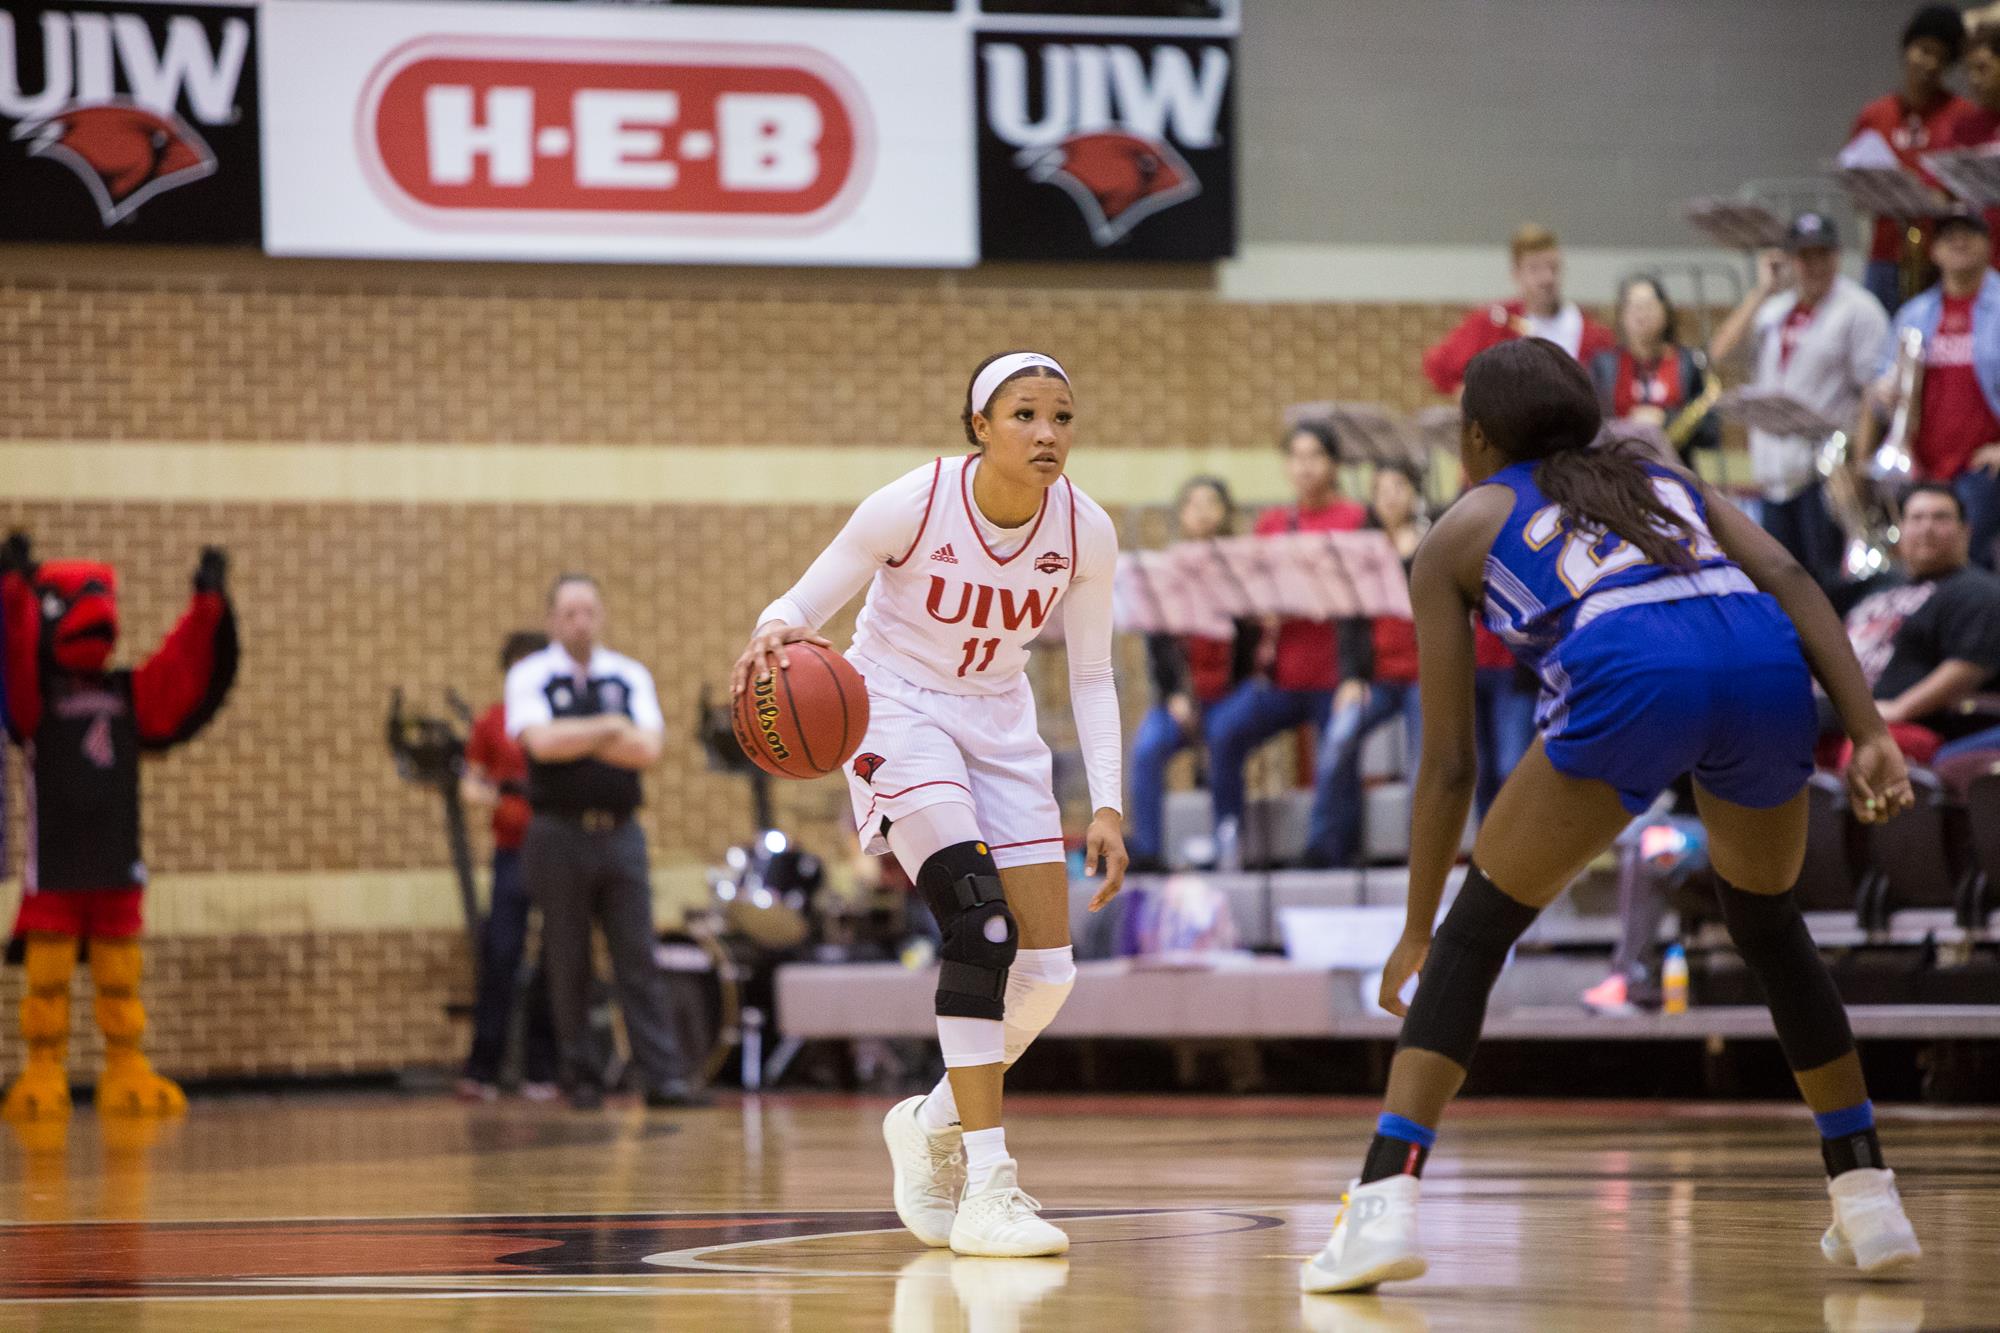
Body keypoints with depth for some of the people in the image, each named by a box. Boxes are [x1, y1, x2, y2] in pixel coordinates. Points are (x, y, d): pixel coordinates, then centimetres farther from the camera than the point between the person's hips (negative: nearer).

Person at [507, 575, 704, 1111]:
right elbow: (541, 742, -16)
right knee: (568, 966, 2)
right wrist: (609, 729, -8)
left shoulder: (630, 676, 9)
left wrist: (574, 737, -10)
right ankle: (581, 1078, 10)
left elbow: (648, 749, -5)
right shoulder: (529, 677, 1)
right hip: (559, 838, -2)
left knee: (639, 960, -4)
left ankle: (665, 1077, -8)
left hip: (620, 833, 2)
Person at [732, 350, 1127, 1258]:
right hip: (898, 713, -5)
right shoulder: (911, 507, -22)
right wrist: (775, 636, -39)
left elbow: (1090, 677, 1)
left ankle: (932, 1123, 27)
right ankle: (986, 1191, -25)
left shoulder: (1085, 533, -11)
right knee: (981, 921, -25)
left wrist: (1106, 805, -8)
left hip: (1000, 727, 5)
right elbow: (804, 603, -15)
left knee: (1048, 971, -2)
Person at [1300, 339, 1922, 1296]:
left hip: (1630, 675, -4)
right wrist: (1869, 735, 8)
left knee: (1475, 931, 11)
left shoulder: (1460, 531, 28)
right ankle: (1869, 1200, 29)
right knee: (1767, 923, 29)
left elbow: (1448, 764, 24)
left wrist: (1415, 932, 31)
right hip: (1767, 666, 4)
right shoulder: (1666, 481, 36)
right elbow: (1793, 584, 16)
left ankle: (1384, 1205, -2)